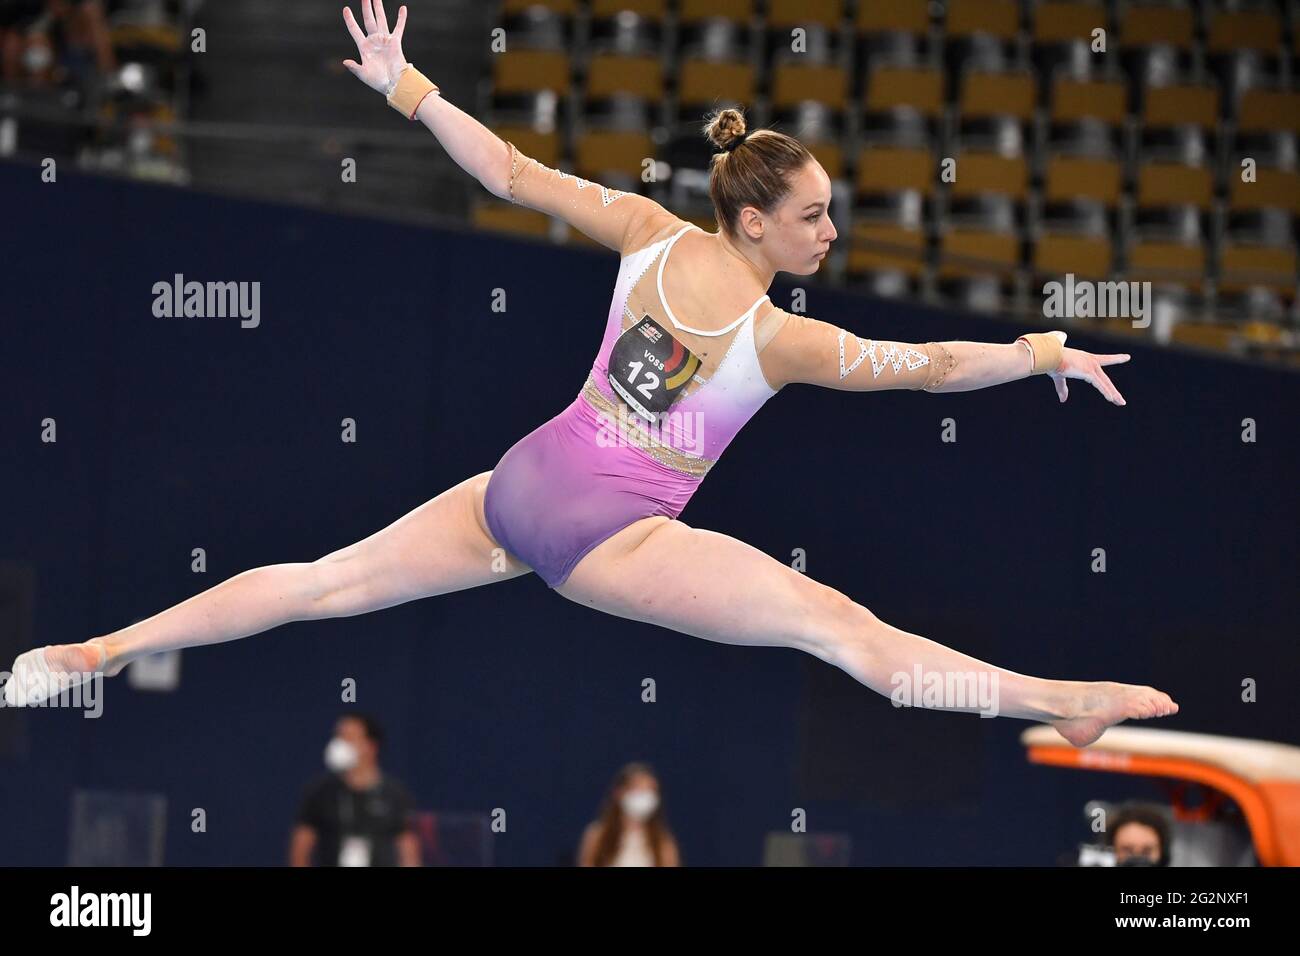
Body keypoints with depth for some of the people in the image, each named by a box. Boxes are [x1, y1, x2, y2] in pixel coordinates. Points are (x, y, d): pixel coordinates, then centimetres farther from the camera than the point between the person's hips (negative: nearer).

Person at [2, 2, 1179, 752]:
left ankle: (105, 649, 18)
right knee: (838, 623, -16)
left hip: (519, 486, 6)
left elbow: (515, 175, 3)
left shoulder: (651, 233, 0)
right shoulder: (779, 337, -13)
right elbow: (926, 364, -18)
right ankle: (1051, 703, -26)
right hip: (609, 534, -6)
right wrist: (1045, 354, -12)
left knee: (323, 581, 15)